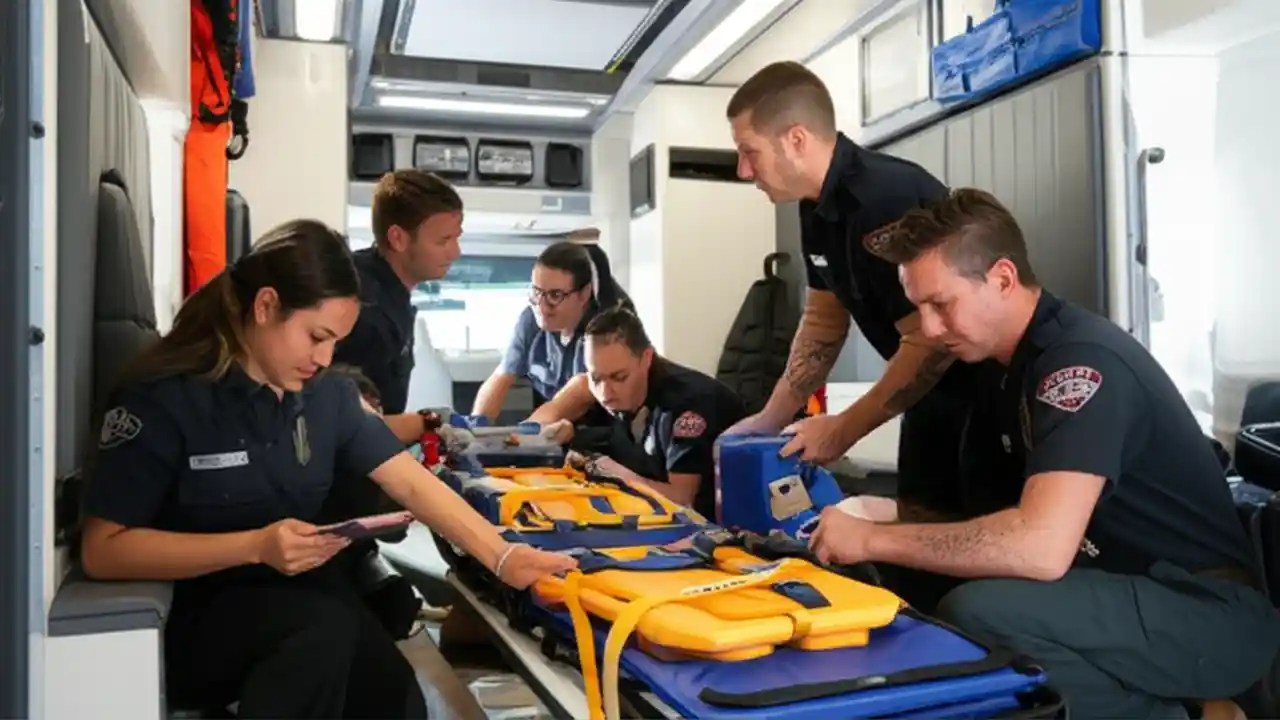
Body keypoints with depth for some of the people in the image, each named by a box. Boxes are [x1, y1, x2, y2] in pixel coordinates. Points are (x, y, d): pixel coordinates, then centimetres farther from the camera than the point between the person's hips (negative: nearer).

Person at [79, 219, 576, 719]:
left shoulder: (327, 394, 0)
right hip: (188, 620, -3)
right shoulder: (163, 397, -15)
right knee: (325, 626, -32)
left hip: (296, 599, 4)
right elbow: (102, 551, -17)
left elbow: (412, 484, -3)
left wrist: (501, 557, -16)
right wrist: (255, 546, -26)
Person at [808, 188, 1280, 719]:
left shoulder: (1081, 359, -22)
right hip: (1136, 591, 9)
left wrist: (874, 539, -24)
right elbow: (1023, 521, 10)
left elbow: (1041, 547, -33)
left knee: (978, 611, -29)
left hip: (1212, 613, -9)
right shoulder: (1022, 360, 7)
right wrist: (889, 520, -3)